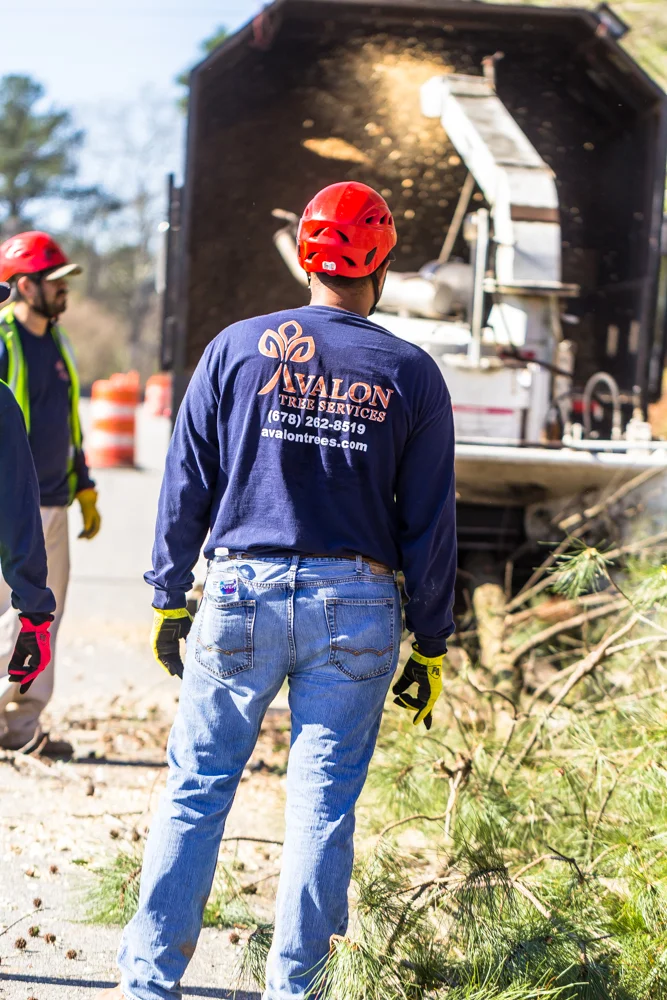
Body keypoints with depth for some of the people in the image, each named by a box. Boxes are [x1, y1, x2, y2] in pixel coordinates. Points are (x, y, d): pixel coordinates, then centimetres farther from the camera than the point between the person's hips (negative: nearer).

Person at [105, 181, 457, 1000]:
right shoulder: (411, 374, 2)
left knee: (195, 792, 7)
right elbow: (430, 523, 4)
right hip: (357, 609, 0)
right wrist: (430, 646, 9)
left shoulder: (238, 348, 2)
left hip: (243, 595, 0)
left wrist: (169, 597, 11)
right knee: (323, 807, 6)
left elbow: (186, 483, 3)